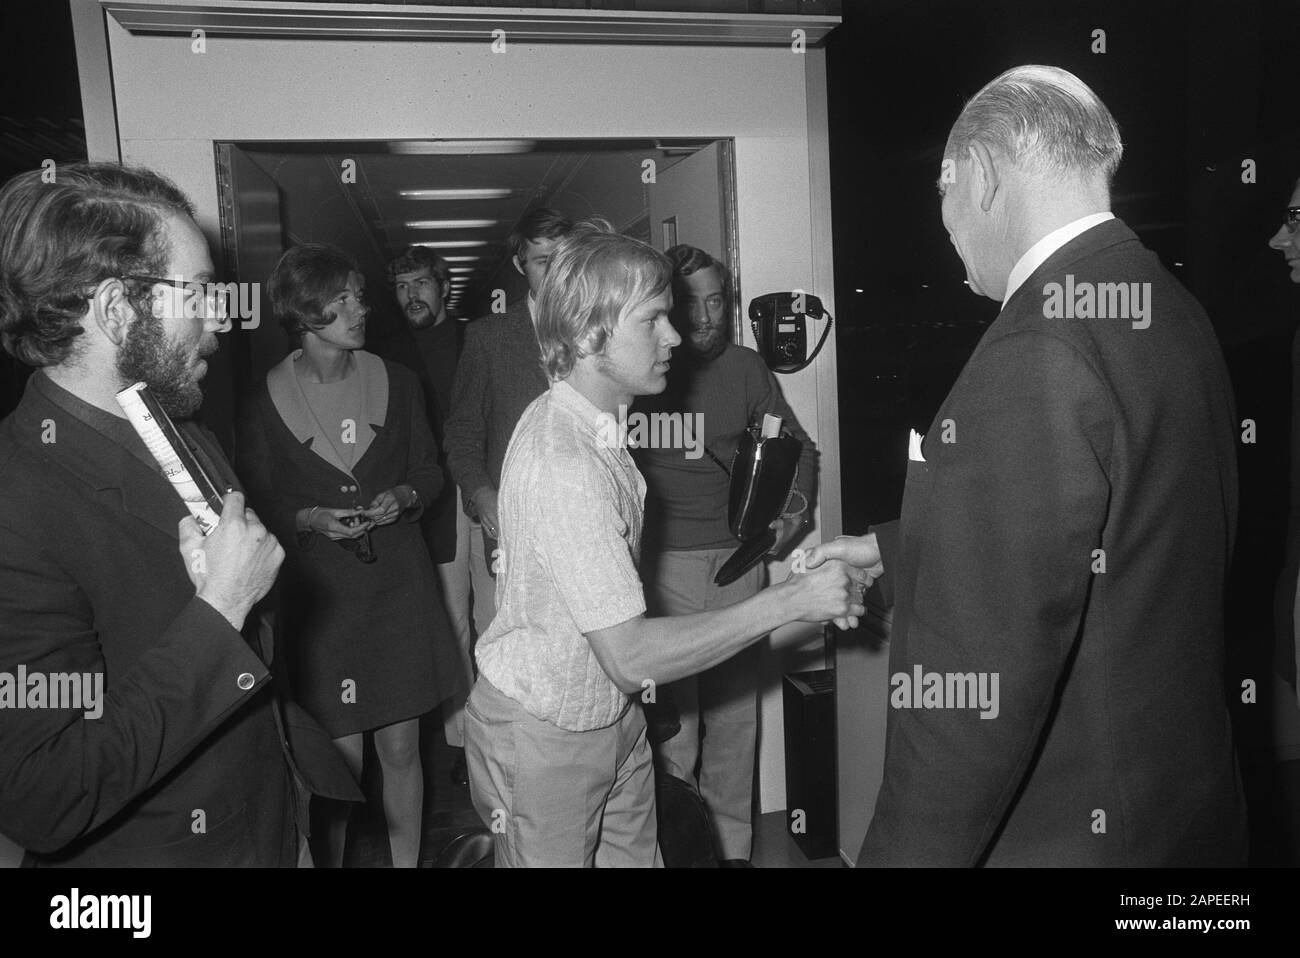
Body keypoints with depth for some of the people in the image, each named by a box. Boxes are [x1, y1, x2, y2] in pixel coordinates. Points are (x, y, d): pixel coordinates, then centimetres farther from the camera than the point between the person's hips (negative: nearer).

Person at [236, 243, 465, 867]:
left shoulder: (396, 382, 2)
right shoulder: (267, 401, -4)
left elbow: (429, 469, 11)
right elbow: (256, 501, 3)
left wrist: (403, 496, -9)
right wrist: (309, 518, -15)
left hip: (399, 582, 2)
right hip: (318, 592, -2)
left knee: (401, 748, 10)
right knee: (339, 758, 3)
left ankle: (407, 861, 30)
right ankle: (329, 859, 28)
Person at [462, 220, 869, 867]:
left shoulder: (587, 420, 1)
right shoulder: (562, 463, -29)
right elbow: (631, 656, -30)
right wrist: (789, 602, -27)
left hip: (613, 716, 8)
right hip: (546, 737, -8)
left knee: (636, 855, 15)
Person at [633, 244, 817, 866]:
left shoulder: (745, 367, 8)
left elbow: (797, 445, 19)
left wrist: (797, 506, 1)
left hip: (738, 557, 3)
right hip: (661, 563, -3)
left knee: (735, 713, 10)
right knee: (672, 725, -2)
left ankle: (732, 845, 26)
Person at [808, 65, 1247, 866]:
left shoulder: (1038, 353, -27)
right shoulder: (1171, 311, 4)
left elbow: (985, 669, -29)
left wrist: (907, 850, -19)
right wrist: (894, 550, 20)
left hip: (1062, 832, -8)